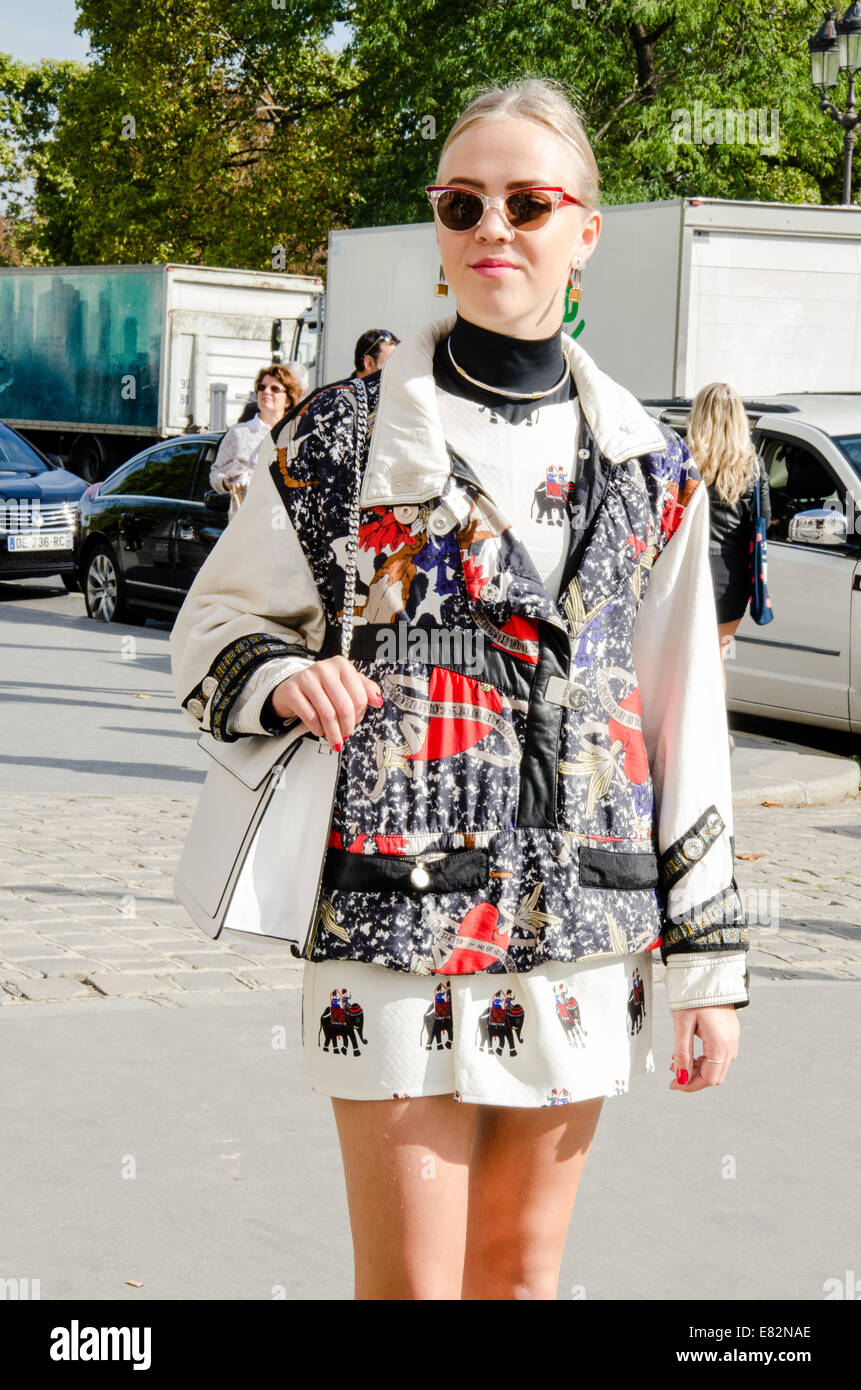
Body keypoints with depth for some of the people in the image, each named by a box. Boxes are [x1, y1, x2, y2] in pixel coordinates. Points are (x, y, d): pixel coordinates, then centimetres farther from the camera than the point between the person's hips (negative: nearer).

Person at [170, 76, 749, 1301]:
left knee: (523, 1269, 13)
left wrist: (709, 958, 7)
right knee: (413, 1283, 0)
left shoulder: (648, 466, 7)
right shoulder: (343, 437, -1)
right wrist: (282, 679, -17)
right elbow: (214, 626, 7)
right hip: (397, 916, -3)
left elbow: (684, 724, 9)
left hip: (583, 921, 3)